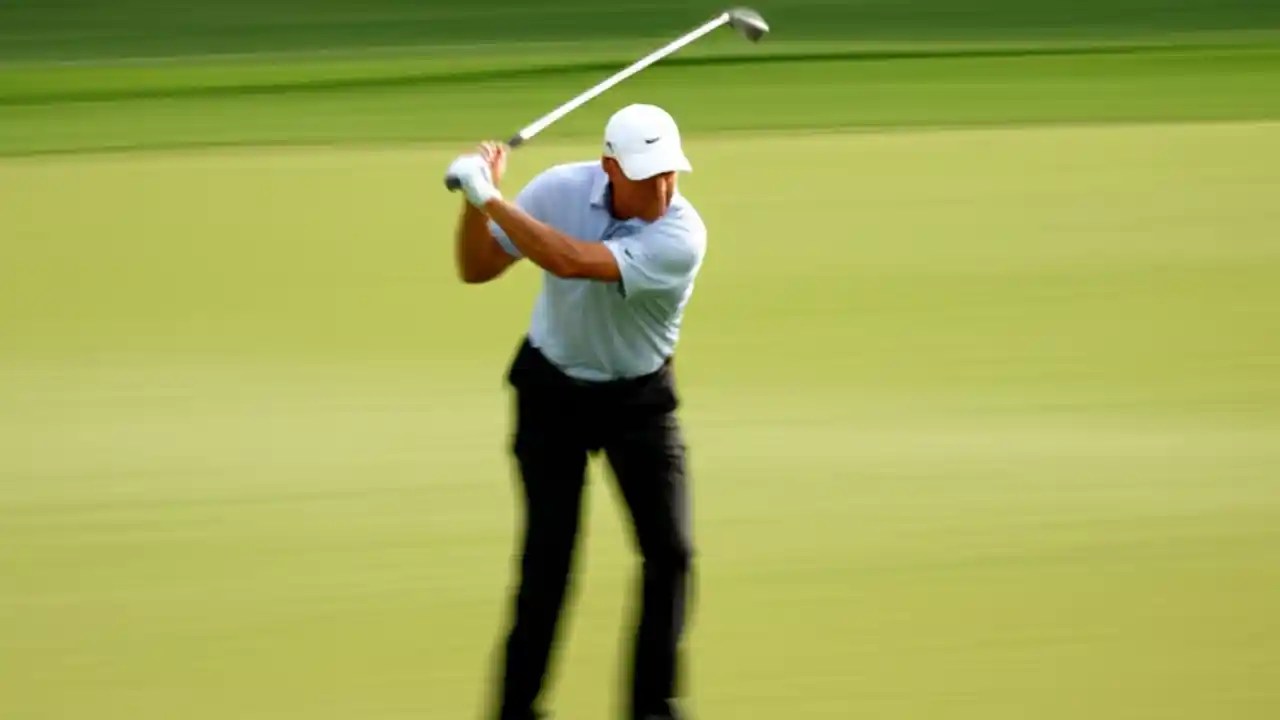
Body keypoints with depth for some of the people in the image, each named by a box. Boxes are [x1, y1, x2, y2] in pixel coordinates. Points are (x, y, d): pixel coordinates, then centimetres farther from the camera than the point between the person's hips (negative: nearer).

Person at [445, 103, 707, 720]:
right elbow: (476, 269, -7)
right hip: (552, 389, 1)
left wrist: (493, 199, -37)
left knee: (670, 552, -8)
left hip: (639, 395, -1)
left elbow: (571, 261, -39)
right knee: (548, 557, -4)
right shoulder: (561, 189, -16)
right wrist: (475, 203, -25)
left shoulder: (681, 235, -27)